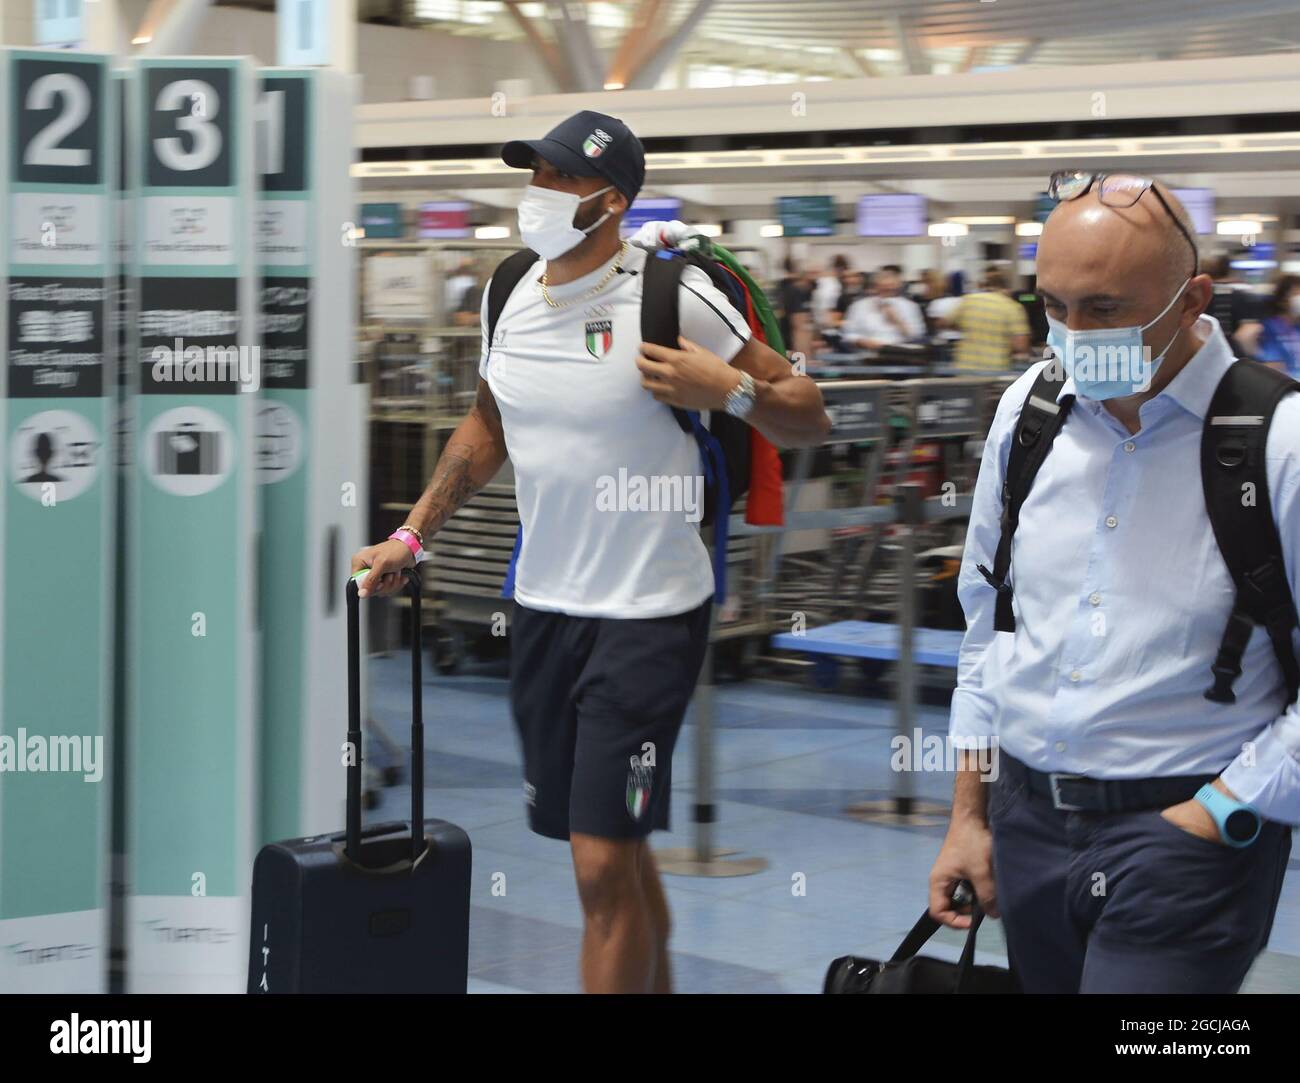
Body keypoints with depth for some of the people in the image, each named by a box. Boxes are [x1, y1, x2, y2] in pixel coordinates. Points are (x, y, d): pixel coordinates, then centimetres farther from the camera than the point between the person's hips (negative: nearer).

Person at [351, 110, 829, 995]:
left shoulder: (670, 295, -13)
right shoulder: (516, 294, 6)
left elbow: (811, 419, -8)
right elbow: (487, 430, 23)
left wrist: (731, 389, -26)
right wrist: (412, 538, 21)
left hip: (649, 614, -6)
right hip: (543, 606, 6)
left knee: (603, 860, -8)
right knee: (613, 846, 16)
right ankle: (656, 985, 34)